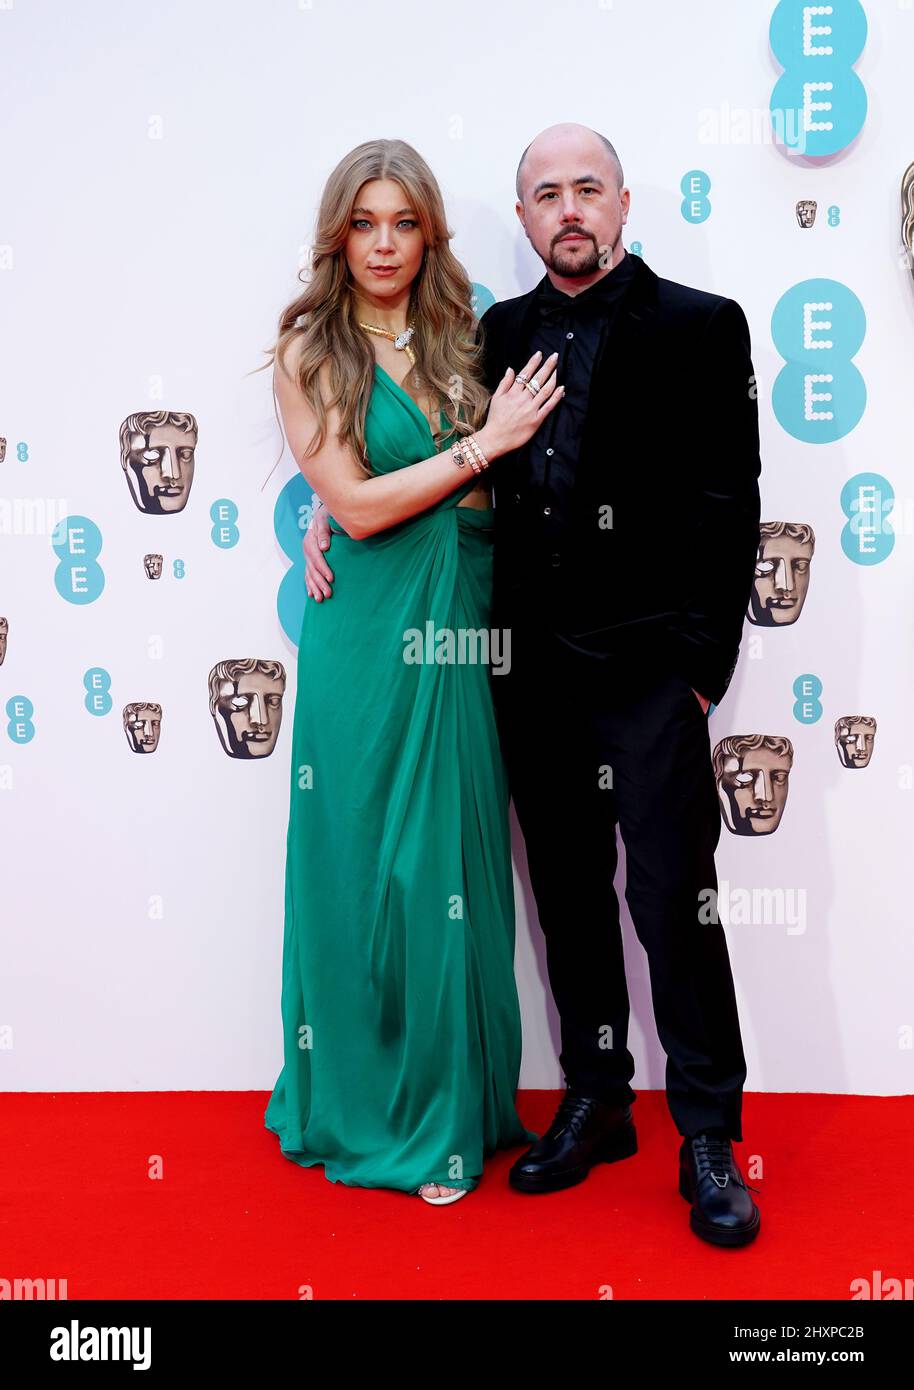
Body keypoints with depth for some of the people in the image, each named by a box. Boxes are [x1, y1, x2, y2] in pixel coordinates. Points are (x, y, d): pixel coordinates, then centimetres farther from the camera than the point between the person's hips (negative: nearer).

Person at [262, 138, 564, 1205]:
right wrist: (484, 443, -10)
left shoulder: (458, 341, 10)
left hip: (459, 633, 3)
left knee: (454, 864, 8)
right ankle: (372, 1108, 25)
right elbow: (354, 504, -11)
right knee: (375, 866, 6)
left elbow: (485, 499, 12)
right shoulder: (310, 352, -1)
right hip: (367, 639, -3)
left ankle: (456, 1100, 25)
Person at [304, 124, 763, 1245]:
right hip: (533, 668, 5)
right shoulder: (500, 332, 12)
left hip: (648, 668, -4)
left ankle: (708, 1139, 18)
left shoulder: (698, 327, -1)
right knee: (569, 897, 13)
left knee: (674, 900, 0)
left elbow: (726, 510, -6)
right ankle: (596, 1102, 30)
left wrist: (701, 667, -11)